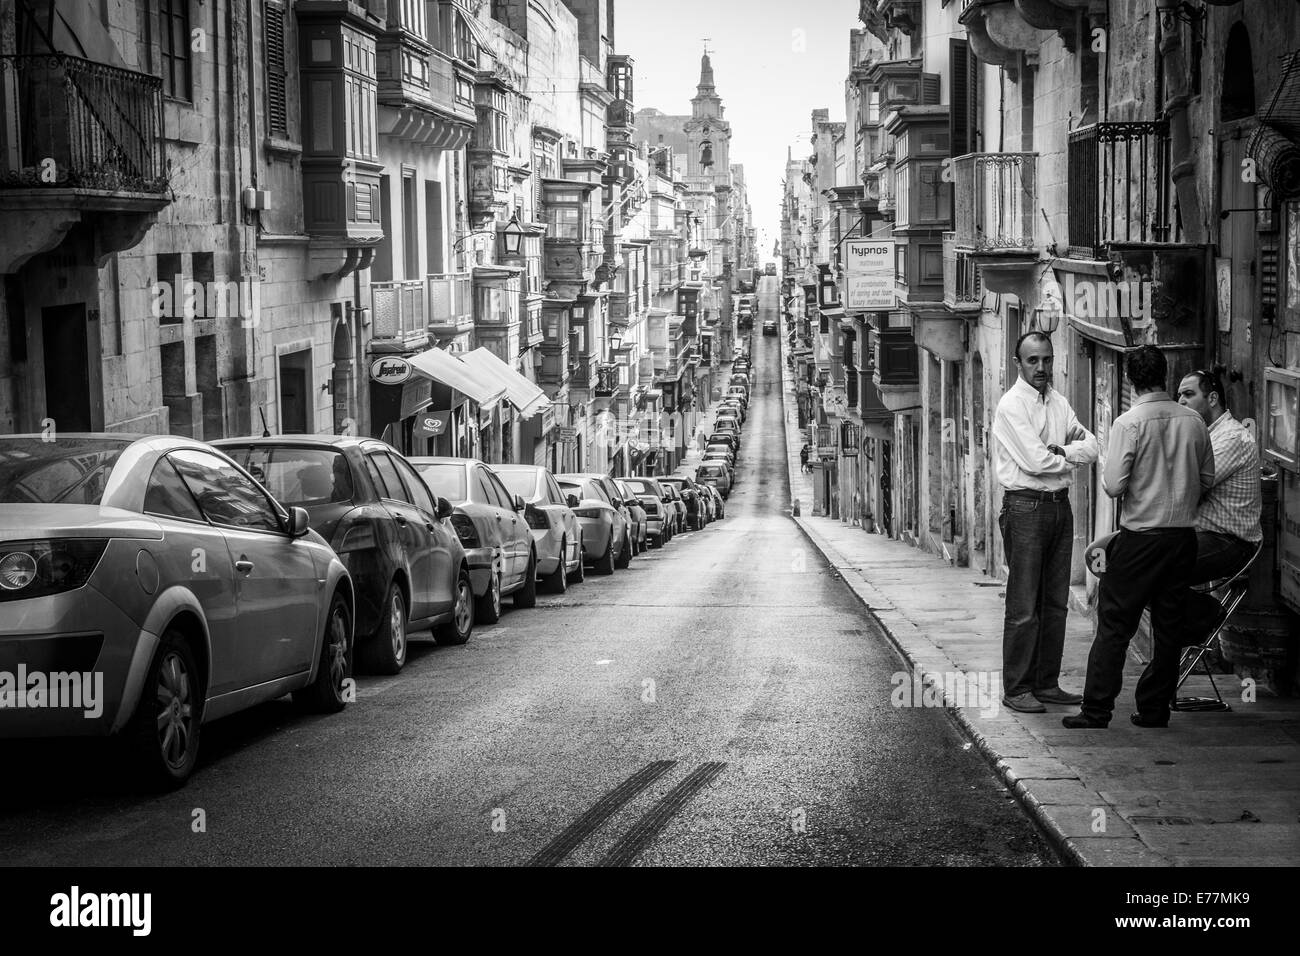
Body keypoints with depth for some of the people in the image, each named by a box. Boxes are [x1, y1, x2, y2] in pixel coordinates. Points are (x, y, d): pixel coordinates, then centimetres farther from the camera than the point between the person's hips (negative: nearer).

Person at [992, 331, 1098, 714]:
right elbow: (1035, 461, -17)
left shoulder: (1059, 403, 15)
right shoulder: (1012, 405, -8)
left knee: (1055, 602, 10)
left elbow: (1091, 446, 7)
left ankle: (1046, 683, 17)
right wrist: (1070, 458, 0)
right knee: (1023, 606, -6)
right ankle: (1016, 689, 0)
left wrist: (1060, 451, -10)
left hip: (1060, 506, 7)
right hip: (1026, 506, -7)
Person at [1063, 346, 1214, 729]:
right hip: (1184, 534, 4)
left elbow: (1114, 485, -15)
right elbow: (1208, 480, 10)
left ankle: (1097, 709, 0)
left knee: (1114, 624, 1)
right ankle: (1155, 709, 15)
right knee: (1169, 625, 11)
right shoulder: (1194, 421, 2)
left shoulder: (1129, 423, -12)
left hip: (1141, 536, -4)